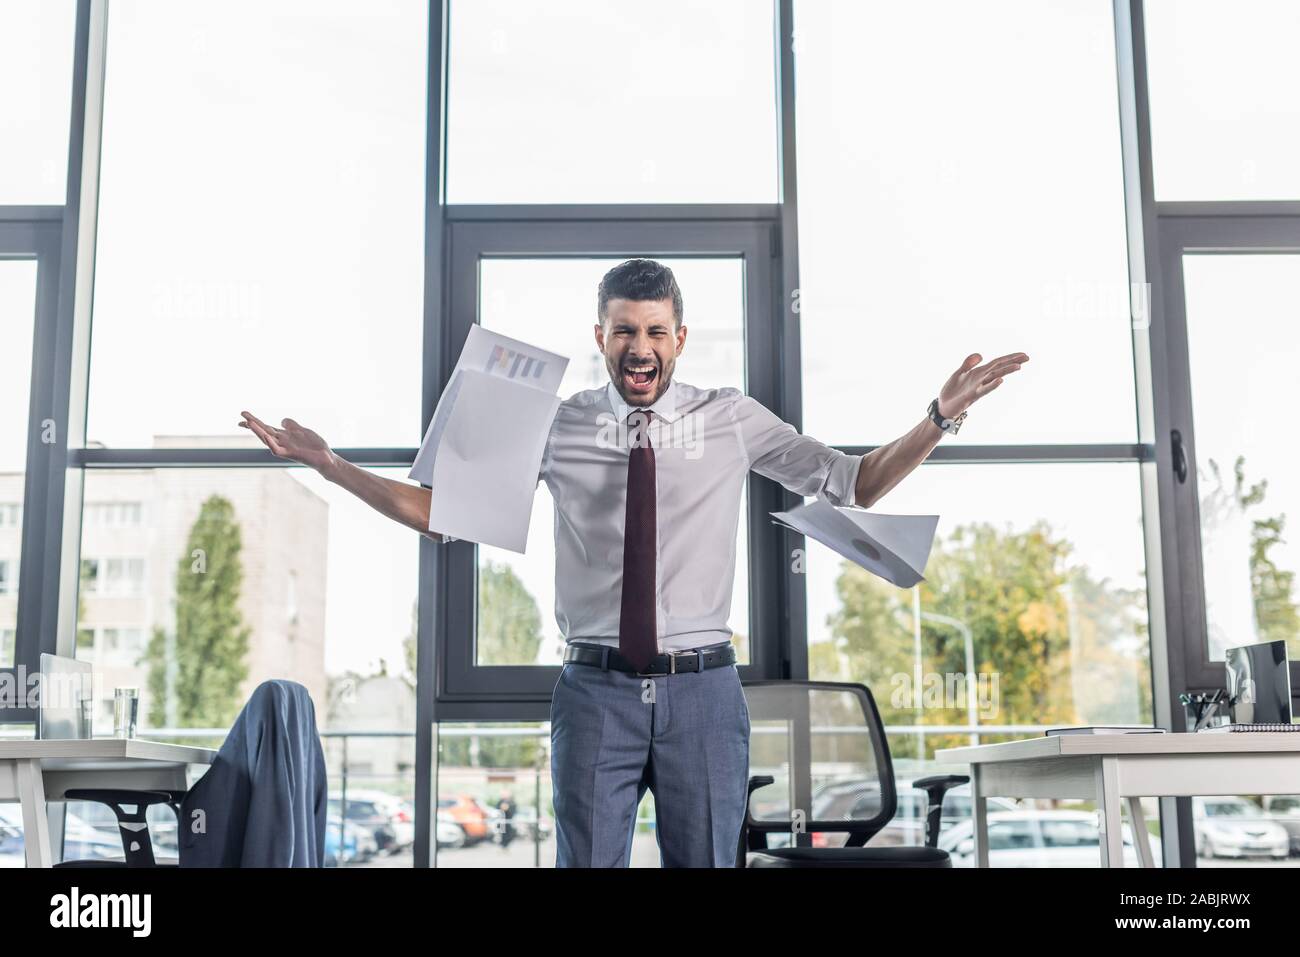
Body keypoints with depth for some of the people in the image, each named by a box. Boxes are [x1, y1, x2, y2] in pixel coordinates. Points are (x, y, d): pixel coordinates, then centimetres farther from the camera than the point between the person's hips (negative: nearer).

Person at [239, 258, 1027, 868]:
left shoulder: (733, 420, 4)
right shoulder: (558, 426, 3)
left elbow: (855, 486, 5)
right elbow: (443, 513, 5)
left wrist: (940, 420, -9)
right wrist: (329, 464, -4)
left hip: (703, 690, 1)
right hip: (597, 690, 0)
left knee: (707, 861, 10)